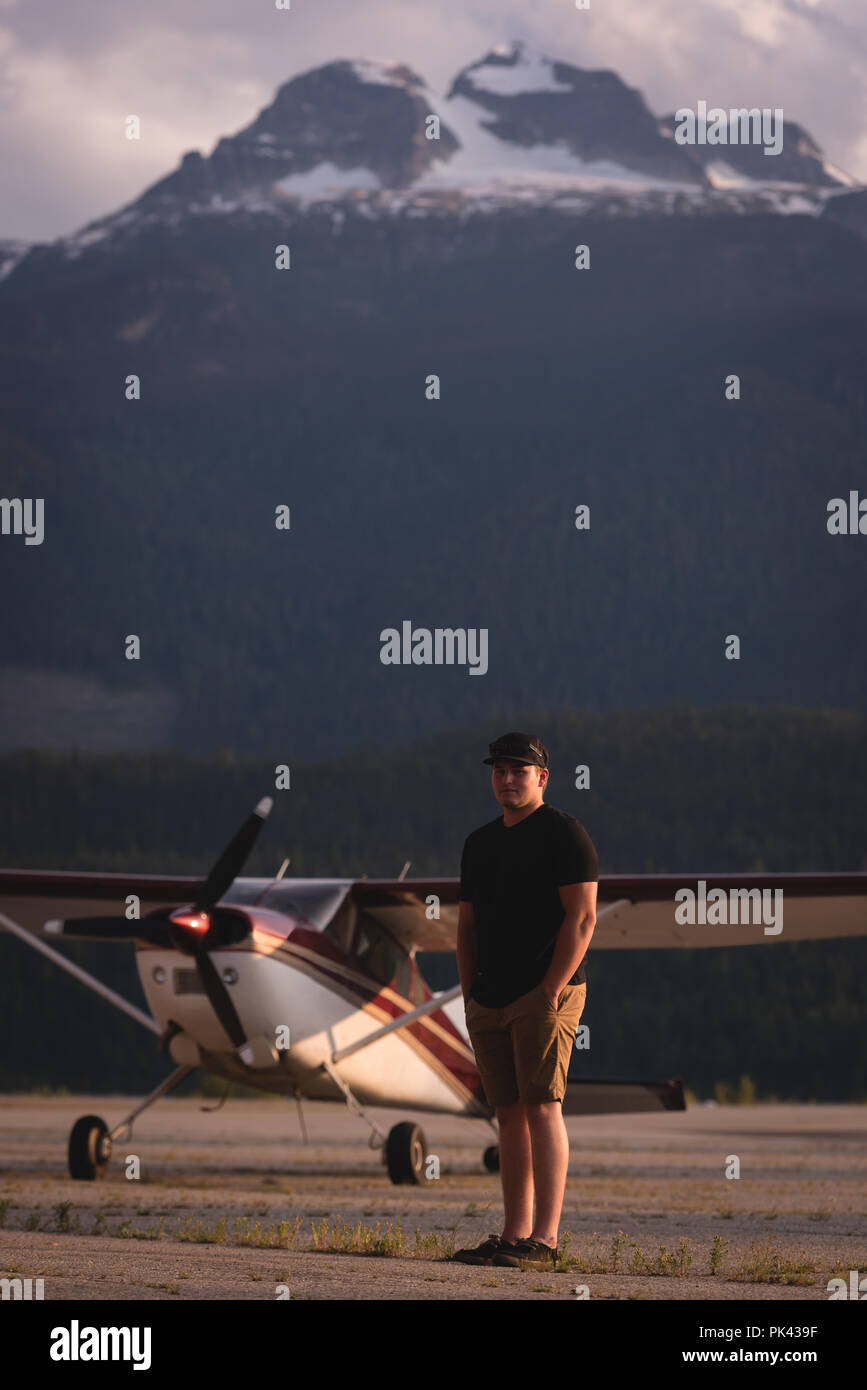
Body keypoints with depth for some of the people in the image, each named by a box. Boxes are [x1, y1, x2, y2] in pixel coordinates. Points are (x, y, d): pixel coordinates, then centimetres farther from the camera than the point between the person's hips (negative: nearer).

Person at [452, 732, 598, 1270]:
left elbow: (582, 917, -11)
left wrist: (552, 989, -16)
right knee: (510, 1114, 6)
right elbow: (468, 923, 23)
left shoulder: (563, 833, -4)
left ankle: (544, 1240, -15)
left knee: (541, 1107, -12)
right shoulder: (480, 842, 19)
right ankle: (514, 1235, 7)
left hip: (544, 997, -7)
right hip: (489, 1003, 7)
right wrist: (470, 993, 12)